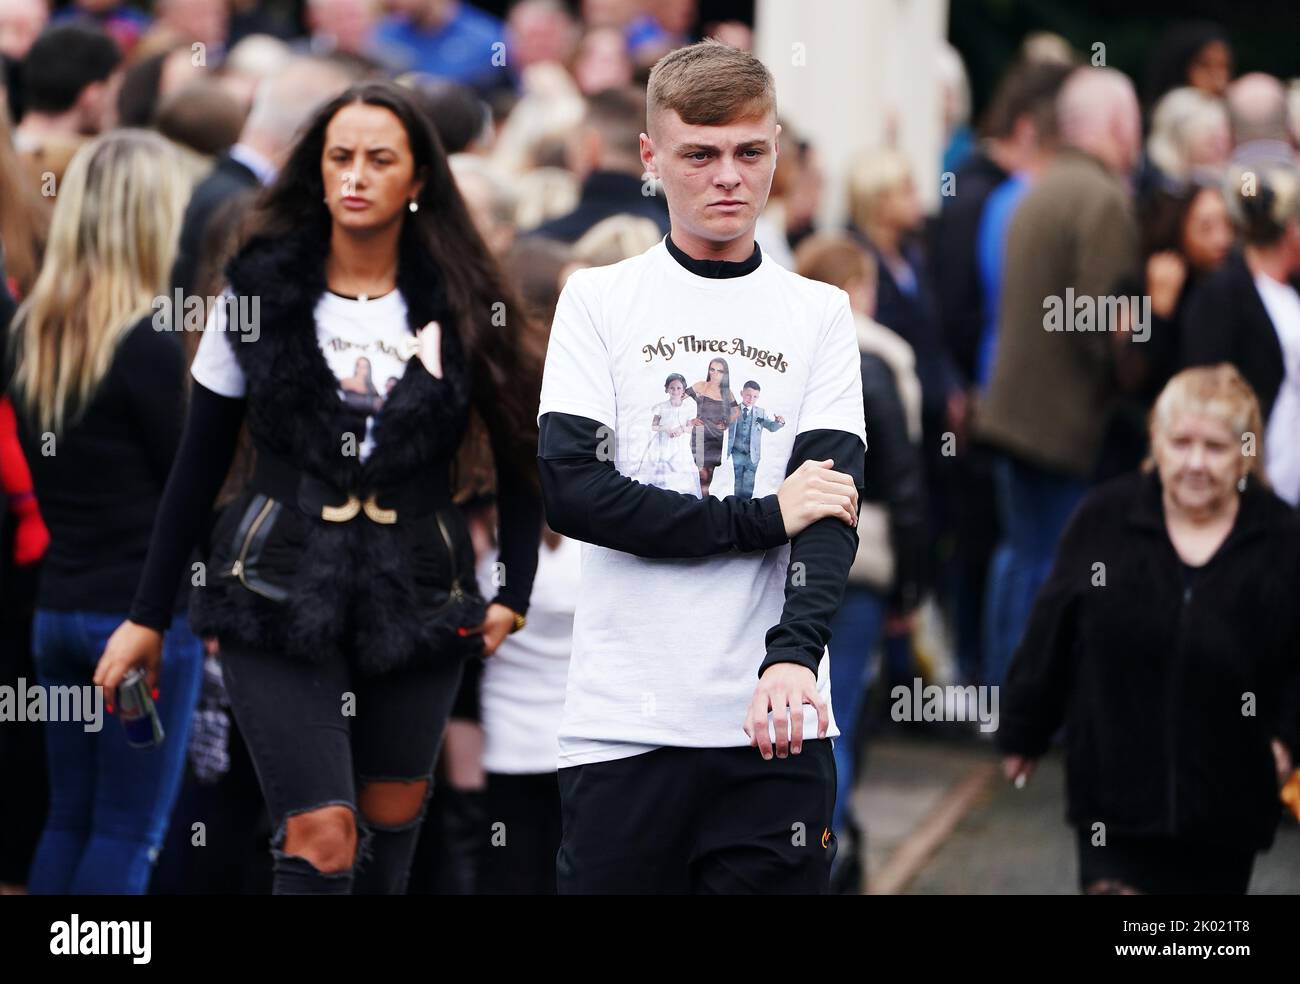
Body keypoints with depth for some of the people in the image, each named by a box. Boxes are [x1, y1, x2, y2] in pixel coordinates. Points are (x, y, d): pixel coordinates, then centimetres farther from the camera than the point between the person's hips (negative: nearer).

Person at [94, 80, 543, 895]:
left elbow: (520, 453, 9)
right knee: (321, 837, -14)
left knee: (392, 827, 9)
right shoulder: (261, 293, 1)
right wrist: (147, 614, 6)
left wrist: (513, 596, -1)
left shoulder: (459, 304, 2)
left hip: (417, 598, 2)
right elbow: (199, 465, 6)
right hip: (282, 593, -2)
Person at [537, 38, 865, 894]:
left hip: (775, 726, 1)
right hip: (623, 724, -1)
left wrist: (793, 654, -21)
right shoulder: (599, 299, 7)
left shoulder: (819, 312, 9)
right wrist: (764, 517, -10)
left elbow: (832, 509, -3)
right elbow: (570, 489, -5)